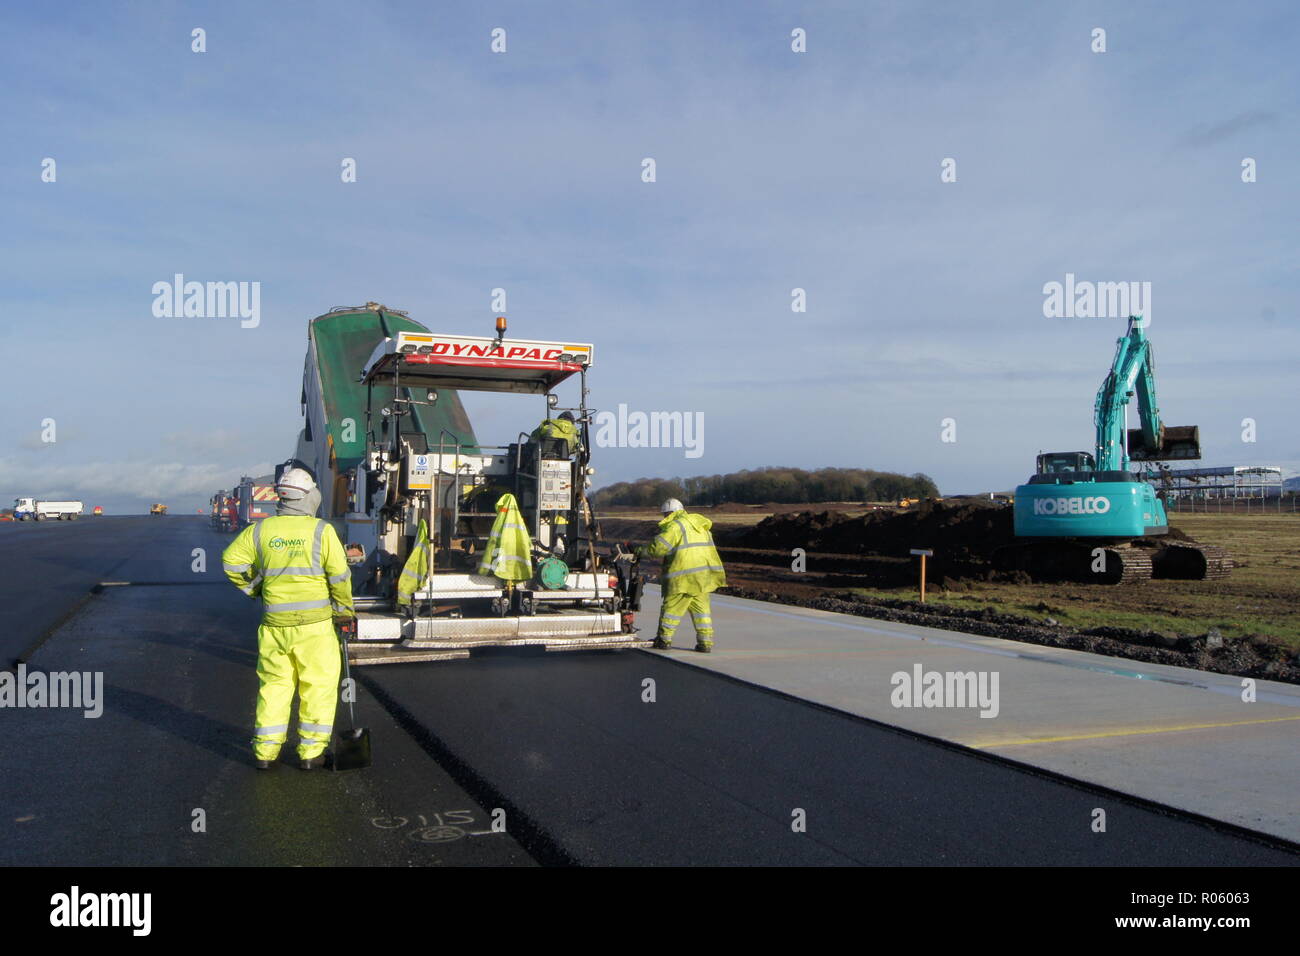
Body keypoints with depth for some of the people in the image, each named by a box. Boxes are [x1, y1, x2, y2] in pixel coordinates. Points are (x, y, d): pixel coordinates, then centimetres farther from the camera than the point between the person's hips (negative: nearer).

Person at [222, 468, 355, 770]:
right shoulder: (321, 531, -8)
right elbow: (339, 575, -9)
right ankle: (311, 752, 11)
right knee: (318, 688, 8)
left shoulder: (260, 530, 1)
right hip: (315, 623, -3)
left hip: (275, 624, 3)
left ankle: (266, 751, 19)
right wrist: (344, 610, 5)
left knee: (273, 685, 15)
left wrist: (253, 589, 19)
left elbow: (231, 561, 5)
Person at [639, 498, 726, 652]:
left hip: (685, 575, -7)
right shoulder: (700, 525, 19)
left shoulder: (675, 525, -8)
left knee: (672, 606, 4)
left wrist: (643, 551, 3)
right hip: (704, 573, 7)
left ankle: (664, 639, 12)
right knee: (701, 607, 12)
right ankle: (706, 642, 9)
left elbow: (658, 547, -13)